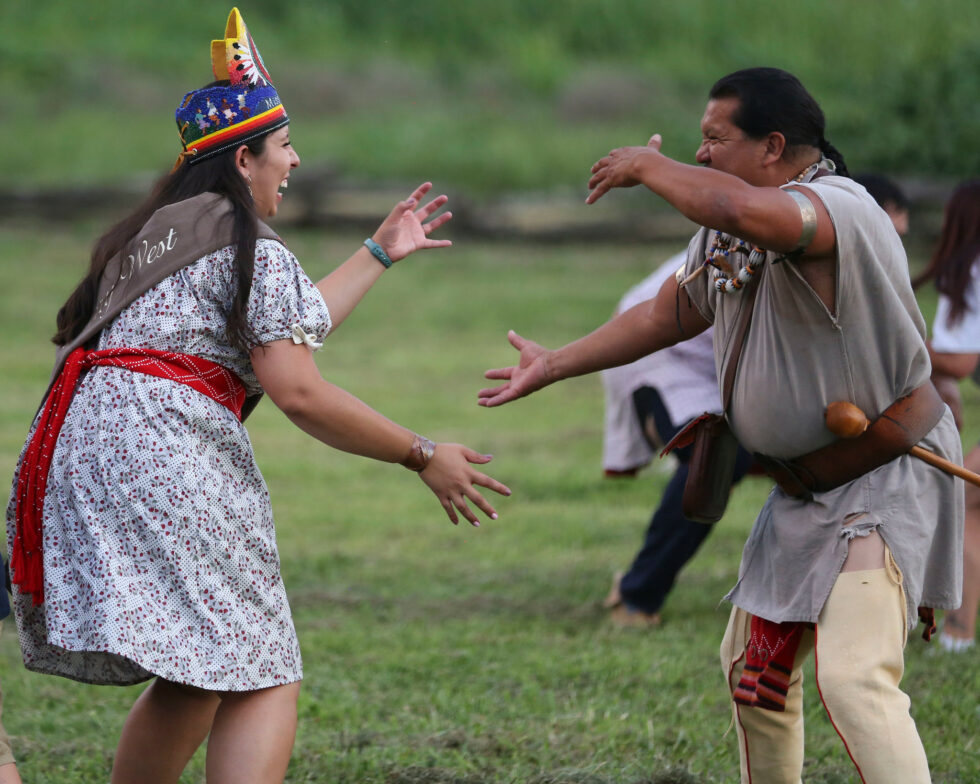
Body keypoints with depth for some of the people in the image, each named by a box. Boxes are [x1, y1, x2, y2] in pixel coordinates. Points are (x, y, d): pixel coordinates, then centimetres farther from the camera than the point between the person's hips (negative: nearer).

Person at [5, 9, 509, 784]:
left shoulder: (159, 235, 25)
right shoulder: (253, 251, -3)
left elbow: (278, 326, 32)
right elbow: (298, 392, -10)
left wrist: (379, 254, 42)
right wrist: (423, 456, -3)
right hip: (169, 452, -9)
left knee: (191, 683, 19)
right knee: (263, 684, -7)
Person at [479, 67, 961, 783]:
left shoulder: (838, 208, -26)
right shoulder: (725, 237, 5)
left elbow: (736, 208, -46)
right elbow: (669, 315, 20)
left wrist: (647, 167, -27)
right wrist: (554, 366, 23)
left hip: (886, 481, -10)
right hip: (804, 493, 10)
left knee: (854, 679, -23)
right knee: (754, 669, 17)